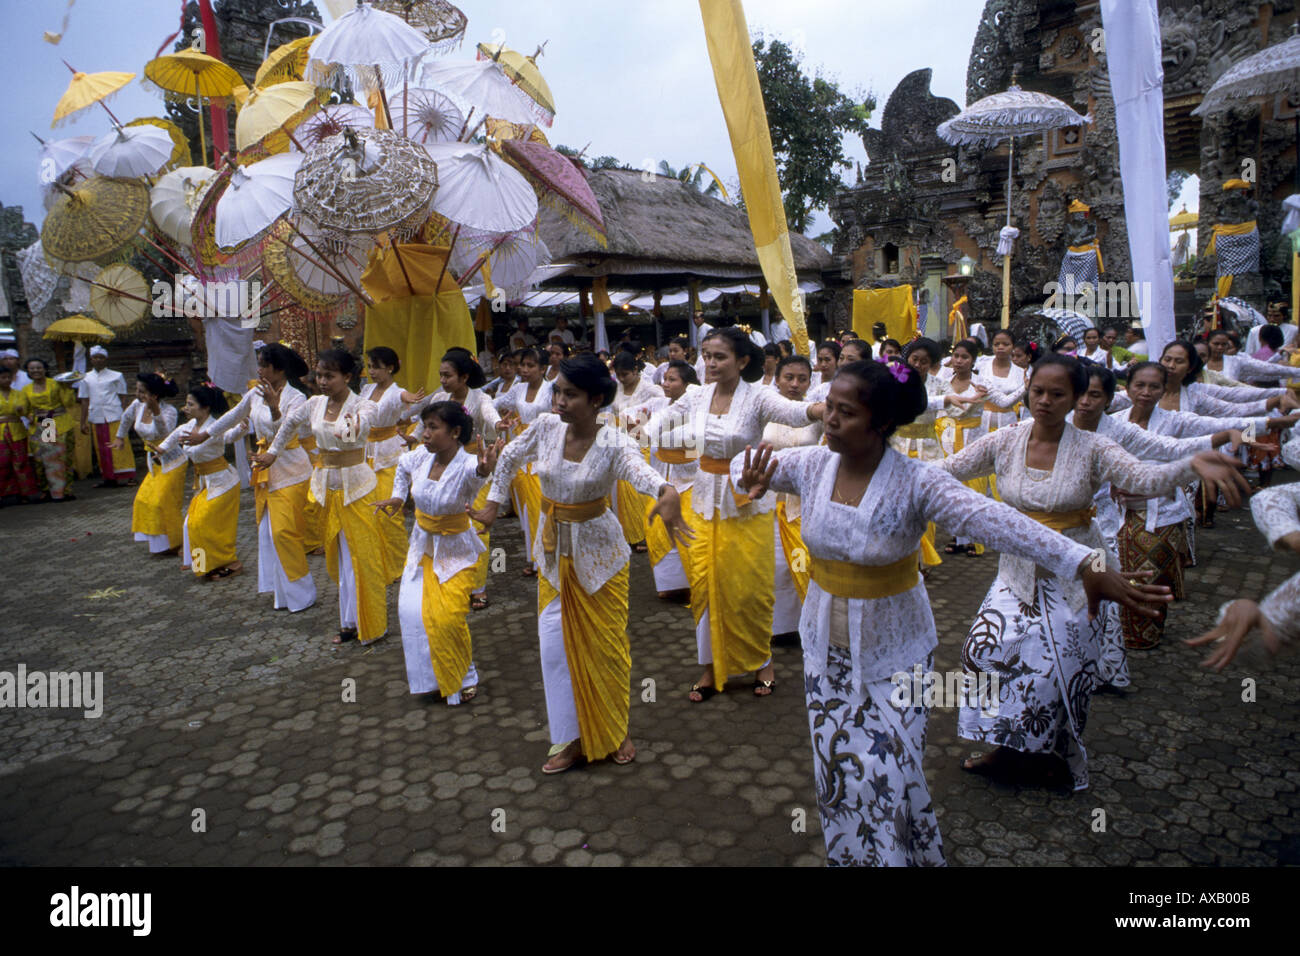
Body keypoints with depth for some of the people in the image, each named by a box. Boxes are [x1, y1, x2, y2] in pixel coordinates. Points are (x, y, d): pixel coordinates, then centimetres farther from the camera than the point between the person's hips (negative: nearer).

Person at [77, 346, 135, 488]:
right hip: (96, 419, 3)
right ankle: (109, 479, 10)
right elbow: (85, 401, 11)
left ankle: (128, 476, 0)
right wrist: (83, 422, 7)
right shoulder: (86, 379, 10)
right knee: (102, 450, 4)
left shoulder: (116, 376, 4)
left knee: (120, 447, -4)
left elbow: (123, 397, 4)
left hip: (115, 417, -3)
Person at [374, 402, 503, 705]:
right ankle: (427, 675, 23)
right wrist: (397, 497, 9)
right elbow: (402, 465, 15)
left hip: (455, 549, -5)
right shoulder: (421, 456, -10)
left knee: (449, 617, -9)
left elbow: (476, 472, -52)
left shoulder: (466, 465, -26)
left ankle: (464, 677, 17)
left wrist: (484, 468, -74)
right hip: (423, 544, 5)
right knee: (412, 609, -1)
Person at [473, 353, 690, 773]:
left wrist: (668, 492, -63)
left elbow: (640, 471, -42)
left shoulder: (613, 444, -21)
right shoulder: (545, 426, -9)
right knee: (555, 641, 4)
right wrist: (494, 504, 11)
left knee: (606, 641, 7)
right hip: (553, 549, 4)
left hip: (598, 550, -4)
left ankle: (615, 730, 29)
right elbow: (509, 458, 10)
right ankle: (571, 739, 18)